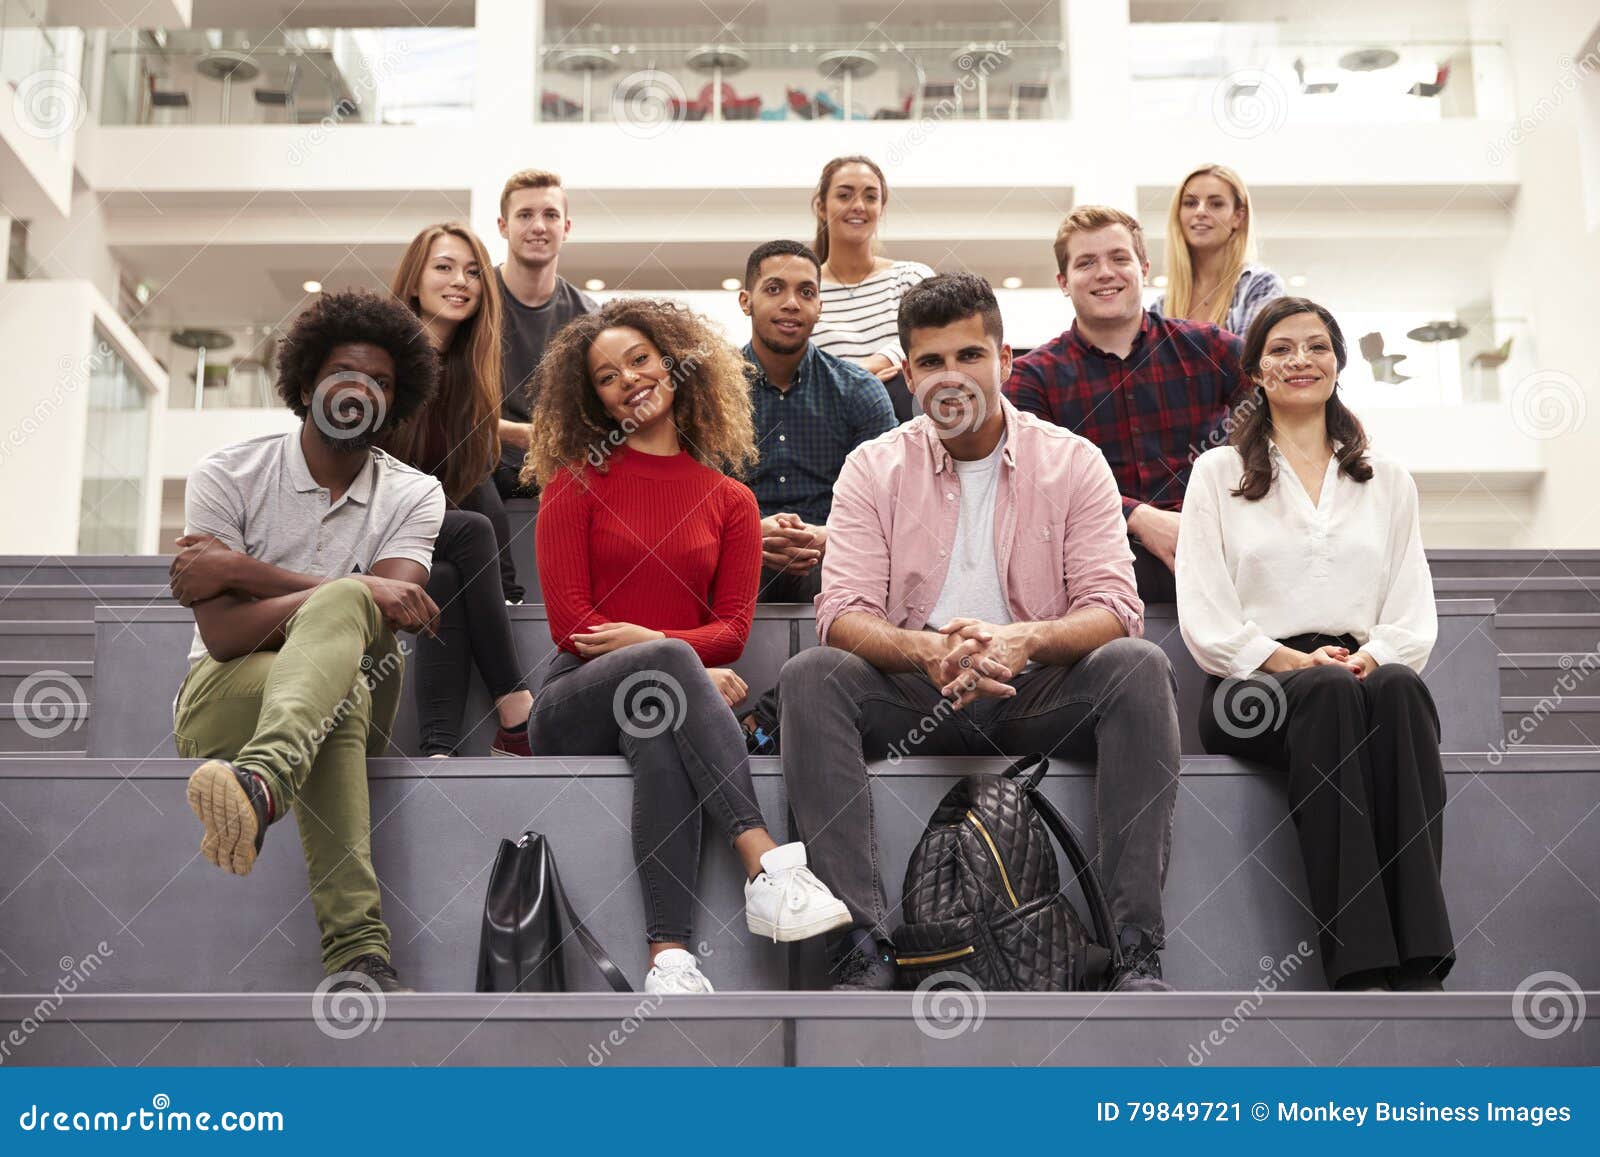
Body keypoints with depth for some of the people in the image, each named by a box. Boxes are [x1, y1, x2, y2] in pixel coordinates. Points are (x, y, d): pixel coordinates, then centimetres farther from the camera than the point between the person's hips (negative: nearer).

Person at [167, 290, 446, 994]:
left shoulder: (413, 496, 7)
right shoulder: (228, 475, 2)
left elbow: (388, 607, -13)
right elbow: (222, 634, -13)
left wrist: (244, 571, -15)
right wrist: (352, 594, -23)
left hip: (355, 696, 1)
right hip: (219, 700, -1)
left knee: (341, 606, -34)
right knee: (342, 692, -37)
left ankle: (261, 782, -65)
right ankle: (358, 948, -55)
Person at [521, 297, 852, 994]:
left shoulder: (730, 501, 15)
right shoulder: (576, 482, 9)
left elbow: (732, 629, 6)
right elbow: (569, 622, 0)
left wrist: (648, 638, -13)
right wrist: (668, 655, -13)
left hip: (670, 701, 1)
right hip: (574, 704, -1)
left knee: (659, 739, -39)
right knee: (668, 663, -37)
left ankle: (669, 954, -49)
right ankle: (767, 864, -48)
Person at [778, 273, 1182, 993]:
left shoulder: (1072, 462, 4)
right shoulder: (872, 469, 5)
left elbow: (1113, 608, -6)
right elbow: (843, 614, -5)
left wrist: (1024, 641, -28)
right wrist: (926, 651, -28)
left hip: (1041, 694, 0)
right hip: (917, 699, 1)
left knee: (1139, 666, -29)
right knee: (809, 676, -27)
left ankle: (1139, 951, -30)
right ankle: (863, 949, -32)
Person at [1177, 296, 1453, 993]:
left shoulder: (1388, 481, 23)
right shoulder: (1219, 473, 15)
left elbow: (1413, 612, 13)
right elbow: (1205, 617, 3)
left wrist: (1373, 657, -9)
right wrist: (1292, 661, -12)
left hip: (1367, 672, 2)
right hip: (1252, 688, -2)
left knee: (1399, 692, -35)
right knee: (1329, 695, -37)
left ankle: (1418, 963, -42)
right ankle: (1360, 967, -43)